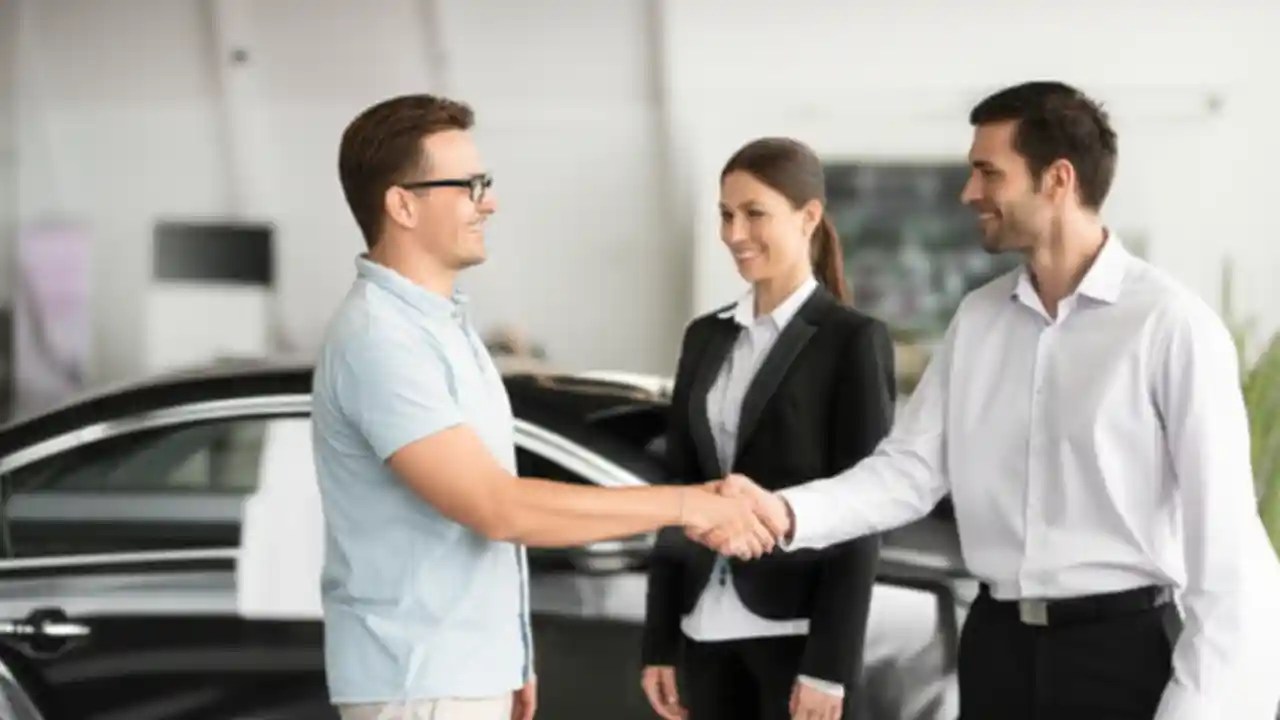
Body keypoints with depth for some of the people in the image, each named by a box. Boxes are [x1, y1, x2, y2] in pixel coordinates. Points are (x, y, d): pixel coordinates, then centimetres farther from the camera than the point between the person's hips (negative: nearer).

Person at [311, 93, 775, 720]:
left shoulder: (438, 323, 13)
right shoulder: (378, 340, -19)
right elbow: (497, 507, -26)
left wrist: (506, 662, 21)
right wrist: (681, 504, -22)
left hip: (463, 670, 10)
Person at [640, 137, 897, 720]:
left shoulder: (853, 340, -5)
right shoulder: (706, 338, 12)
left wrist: (830, 664, -15)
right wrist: (659, 643, 9)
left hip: (800, 630, -6)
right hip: (708, 631, 6)